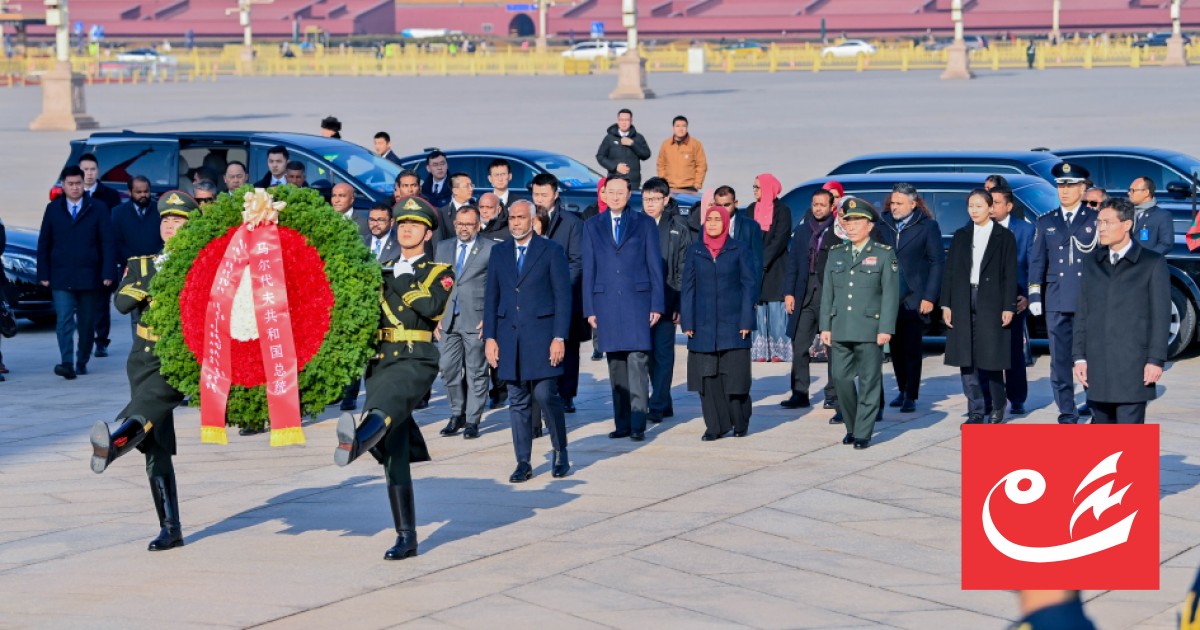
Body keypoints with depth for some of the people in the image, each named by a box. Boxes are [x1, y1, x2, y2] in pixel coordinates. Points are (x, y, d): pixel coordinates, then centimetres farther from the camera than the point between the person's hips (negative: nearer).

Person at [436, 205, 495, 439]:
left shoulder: (490, 249, 0)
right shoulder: (443, 247, 14)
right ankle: (457, 414, 18)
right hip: (448, 320, 4)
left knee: (476, 373, 0)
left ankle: (472, 420, 7)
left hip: (476, 321, -4)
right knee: (448, 369, 2)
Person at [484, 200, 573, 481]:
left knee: (546, 395, -8)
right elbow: (491, 297, 13)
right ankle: (523, 463, 9)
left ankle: (560, 452, 11)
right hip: (509, 336, 4)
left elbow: (563, 296, -2)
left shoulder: (551, 250, 1)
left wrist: (559, 337, -9)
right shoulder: (499, 252, 12)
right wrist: (489, 337, 5)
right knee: (518, 402, 4)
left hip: (541, 335, -4)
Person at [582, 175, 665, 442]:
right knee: (615, 364, 3)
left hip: (637, 301, -2)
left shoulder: (644, 224, 7)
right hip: (606, 303, 2)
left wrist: (657, 305, -1)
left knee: (638, 361, -10)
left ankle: (638, 424, -10)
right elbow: (588, 269, 11)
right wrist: (589, 308, 5)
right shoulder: (592, 226, 12)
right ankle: (622, 423, 7)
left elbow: (655, 266, 6)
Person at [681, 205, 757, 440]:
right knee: (707, 375, -2)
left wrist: (746, 321, -6)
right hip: (704, 324, 2)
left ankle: (740, 422, 15)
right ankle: (715, 426, 4)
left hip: (732, 322, -2)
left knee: (734, 374, -2)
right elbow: (687, 287, 9)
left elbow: (749, 284, 1)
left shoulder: (738, 249, 3)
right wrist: (687, 322, 2)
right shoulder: (694, 251, 9)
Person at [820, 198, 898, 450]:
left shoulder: (884, 255, 1)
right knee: (841, 378, 3)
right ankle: (851, 427, 19)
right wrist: (825, 326, 7)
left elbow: (890, 295, -3)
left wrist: (886, 329, -10)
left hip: (870, 330, -4)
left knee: (869, 382, -1)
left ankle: (863, 433, 4)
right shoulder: (836, 254, 13)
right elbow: (827, 293, 13)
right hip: (841, 330, 4)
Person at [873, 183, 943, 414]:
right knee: (896, 348, 8)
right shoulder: (883, 225, 8)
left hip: (914, 299, -4)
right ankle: (902, 391, 21)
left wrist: (929, 297, -8)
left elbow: (937, 262, -2)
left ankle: (911, 396, 1)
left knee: (912, 349, -3)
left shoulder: (927, 226, -1)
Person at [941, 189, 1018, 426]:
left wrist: (1008, 307, -7)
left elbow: (1010, 275, 0)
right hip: (963, 302, 3)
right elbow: (950, 271, 10)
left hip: (991, 303, -3)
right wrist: (946, 305, 3)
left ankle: (998, 408, 13)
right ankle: (975, 412, 7)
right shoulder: (960, 236, 12)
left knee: (991, 358, -4)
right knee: (966, 359, 1)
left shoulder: (1004, 237, 3)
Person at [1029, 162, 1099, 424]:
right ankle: (1067, 417, 9)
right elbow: (1037, 261, 13)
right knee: (1059, 362, 3)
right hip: (1056, 302, 3)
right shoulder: (1046, 222, 12)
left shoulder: (1097, 220, 4)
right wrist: (1034, 296, 5)